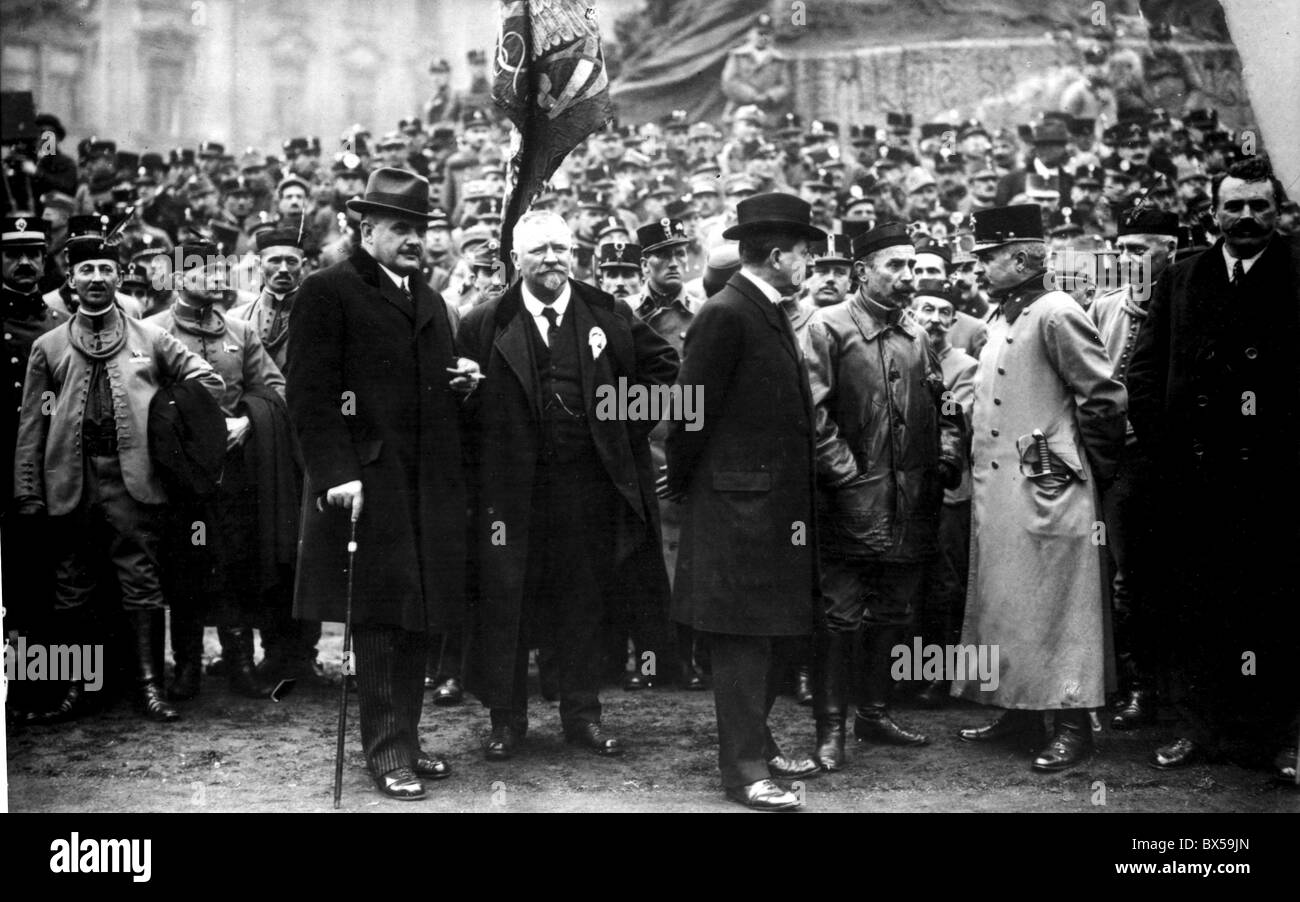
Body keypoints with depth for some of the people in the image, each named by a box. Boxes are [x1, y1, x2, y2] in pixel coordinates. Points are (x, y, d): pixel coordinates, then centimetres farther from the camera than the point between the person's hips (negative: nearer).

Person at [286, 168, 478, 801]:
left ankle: (404, 739, 20)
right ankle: (387, 753, 5)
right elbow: (310, 394, -10)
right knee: (380, 622, -3)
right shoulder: (327, 293, -3)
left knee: (418, 622, 10)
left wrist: (461, 382, 6)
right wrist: (336, 473, -19)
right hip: (368, 486, -7)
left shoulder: (430, 302, 20)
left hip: (431, 488, 7)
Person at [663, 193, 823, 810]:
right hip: (738, 502, -9)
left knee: (768, 634, 14)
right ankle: (743, 769, 4)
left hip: (776, 501, 9)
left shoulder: (770, 314, 14)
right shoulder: (724, 315, -15)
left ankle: (757, 743, 25)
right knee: (742, 637, -3)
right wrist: (681, 482, -2)